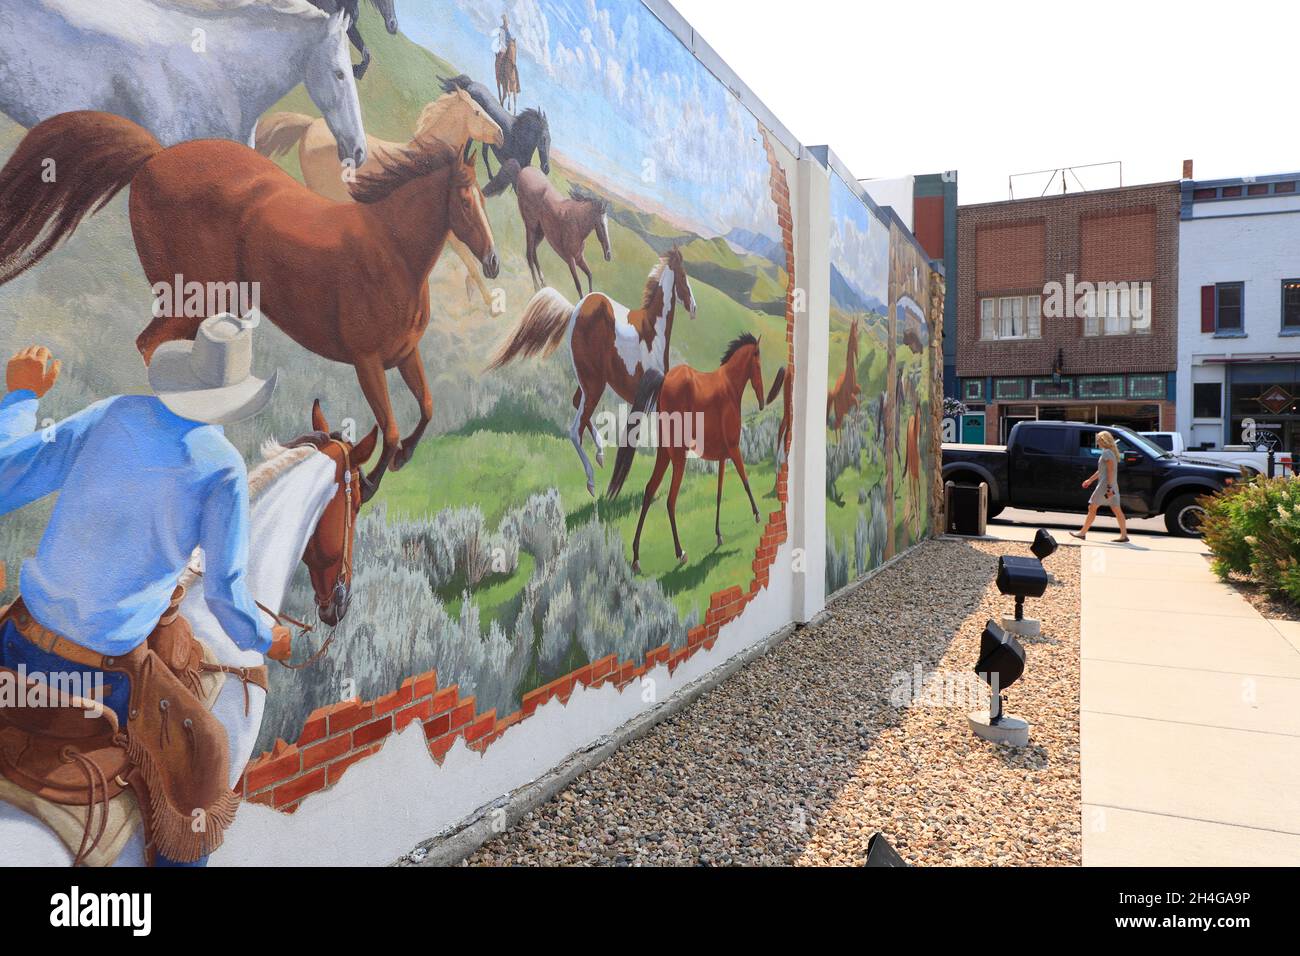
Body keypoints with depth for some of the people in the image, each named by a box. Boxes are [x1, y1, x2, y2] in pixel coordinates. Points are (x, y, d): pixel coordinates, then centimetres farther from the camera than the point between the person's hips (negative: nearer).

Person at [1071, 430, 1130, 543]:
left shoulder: (1107, 453, -13)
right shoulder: (1111, 452, 18)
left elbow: (1110, 471, -21)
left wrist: (1109, 487, -25)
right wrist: (1090, 480, 32)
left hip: (1105, 486, -9)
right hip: (1112, 486, 9)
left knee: (1092, 508, -2)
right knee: (1117, 510, 6)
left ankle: (1082, 533, 3)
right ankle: (1124, 535, 5)